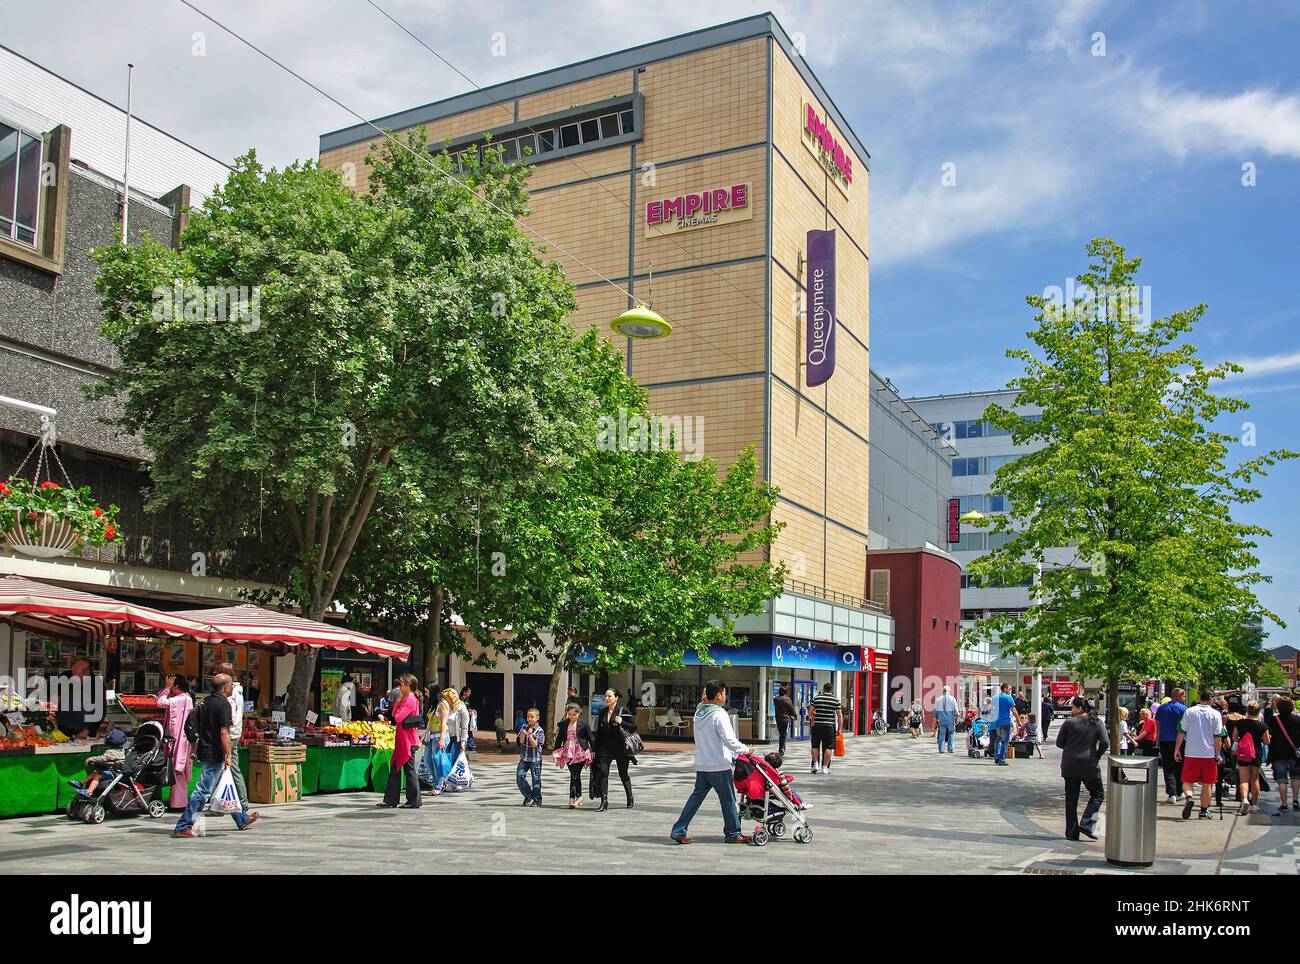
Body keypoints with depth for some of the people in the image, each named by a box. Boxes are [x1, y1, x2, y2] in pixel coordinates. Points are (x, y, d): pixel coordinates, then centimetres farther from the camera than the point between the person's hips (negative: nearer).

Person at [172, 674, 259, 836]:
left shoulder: (206, 702, 11)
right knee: (202, 792, -5)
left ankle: (242, 819, 27)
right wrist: (228, 755, -18)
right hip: (215, 755, -10)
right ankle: (183, 827, -3)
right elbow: (224, 732, -21)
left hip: (204, 750, 10)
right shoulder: (223, 704, -15)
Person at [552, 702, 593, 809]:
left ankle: (572, 798, -8)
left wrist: (593, 751, 3)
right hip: (568, 752, 4)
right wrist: (556, 752, 11)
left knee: (575, 775, -10)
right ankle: (579, 797, 20)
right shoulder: (564, 724, 8)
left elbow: (590, 738, 3)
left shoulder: (583, 723, -2)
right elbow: (559, 738, 14)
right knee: (575, 775, 9)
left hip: (580, 753, -4)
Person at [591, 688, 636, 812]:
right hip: (605, 747, 4)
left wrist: (621, 723, -20)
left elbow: (634, 726, -5)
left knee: (623, 774, 7)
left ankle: (630, 799, 27)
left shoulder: (623, 710, -5)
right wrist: (595, 749, 11)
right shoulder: (603, 712, 9)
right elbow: (598, 732, 14)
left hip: (620, 747, -4)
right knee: (603, 772, -9)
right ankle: (604, 802, -6)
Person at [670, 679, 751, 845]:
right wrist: (745, 750, -8)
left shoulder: (699, 713, 6)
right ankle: (733, 834, 19)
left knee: (696, 797, 11)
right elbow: (730, 740, -21)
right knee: (728, 800, 8)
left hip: (701, 765, 7)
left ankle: (678, 831, 7)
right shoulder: (719, 714, -17)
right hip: (719, 766, -7)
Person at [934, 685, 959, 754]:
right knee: (951, 734, 11)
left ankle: (941, 749, 2)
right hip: (950, 720, -1)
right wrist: (956, 719, 8)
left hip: (941, 720, 1)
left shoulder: (938, 699, 3)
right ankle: (950, 748, 7)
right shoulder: (952, 699, -3)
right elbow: (955, 711, -1)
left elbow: (935, 711, 7)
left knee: (941, 735, 3)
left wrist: (936, 719, 16)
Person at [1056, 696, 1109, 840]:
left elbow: (1059, 743, 1)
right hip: (1089, 766, 0)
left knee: (1071, 800, 9)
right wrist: (1097, 756, 5)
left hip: (1069, 766, 1)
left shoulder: (1069, 723, -4)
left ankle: (1072, 832, 9)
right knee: (1098, 795, 15)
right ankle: (1086, 824, -1)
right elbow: (1105, 743, -8)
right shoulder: (1096, 724, -1)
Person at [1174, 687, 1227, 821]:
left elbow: (1181, 733, 1)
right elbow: (1218, 737, -4)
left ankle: (1188, 798, -19)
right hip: (1209, 754, 0)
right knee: (1207, 784, 10)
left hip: (1191, 753, 1)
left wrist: (1177, 749, 8)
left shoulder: (1189, 712, 2)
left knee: (1187, 781, 8)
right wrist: (1218, 755, 2)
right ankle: (1204, 811, 13)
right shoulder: (1215, 714, -2)